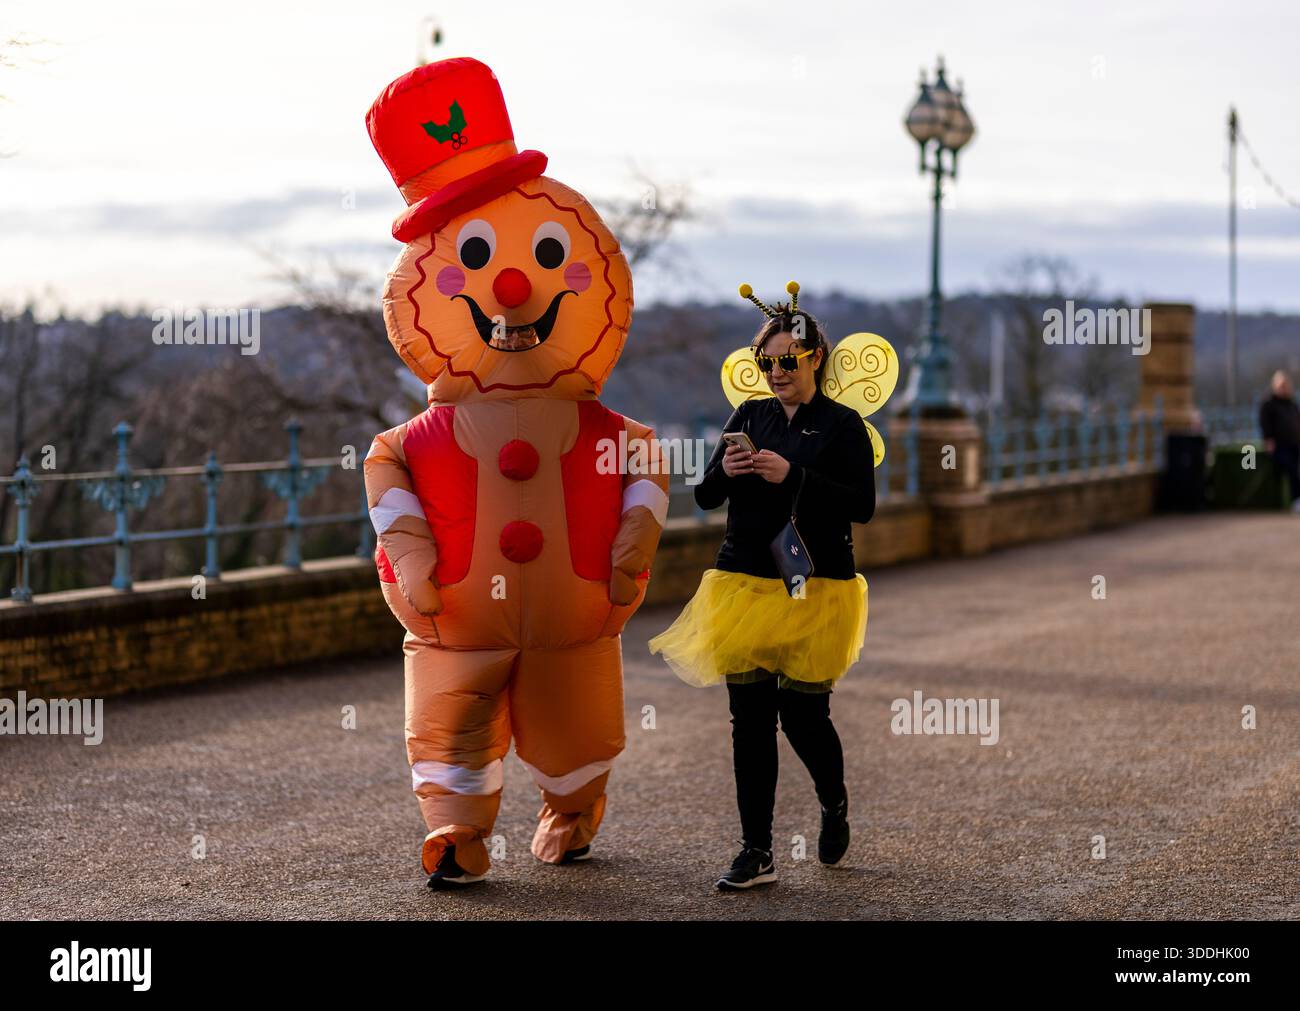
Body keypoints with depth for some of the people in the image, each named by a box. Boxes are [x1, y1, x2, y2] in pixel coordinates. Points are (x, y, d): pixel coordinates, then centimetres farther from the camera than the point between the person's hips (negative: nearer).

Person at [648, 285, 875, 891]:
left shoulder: (842, 425, -1)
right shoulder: (749, 417, 11)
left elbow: (862, 505, -12)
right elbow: (705, 497, 12)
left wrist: (792, 476, -20)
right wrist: (724, 472, -11)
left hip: (814, 590, -4)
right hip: (743, 584, 4)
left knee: (804, 716, -2)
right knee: (749, 720, 1)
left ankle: (834, 803, 31)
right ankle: (755, 853, 6)